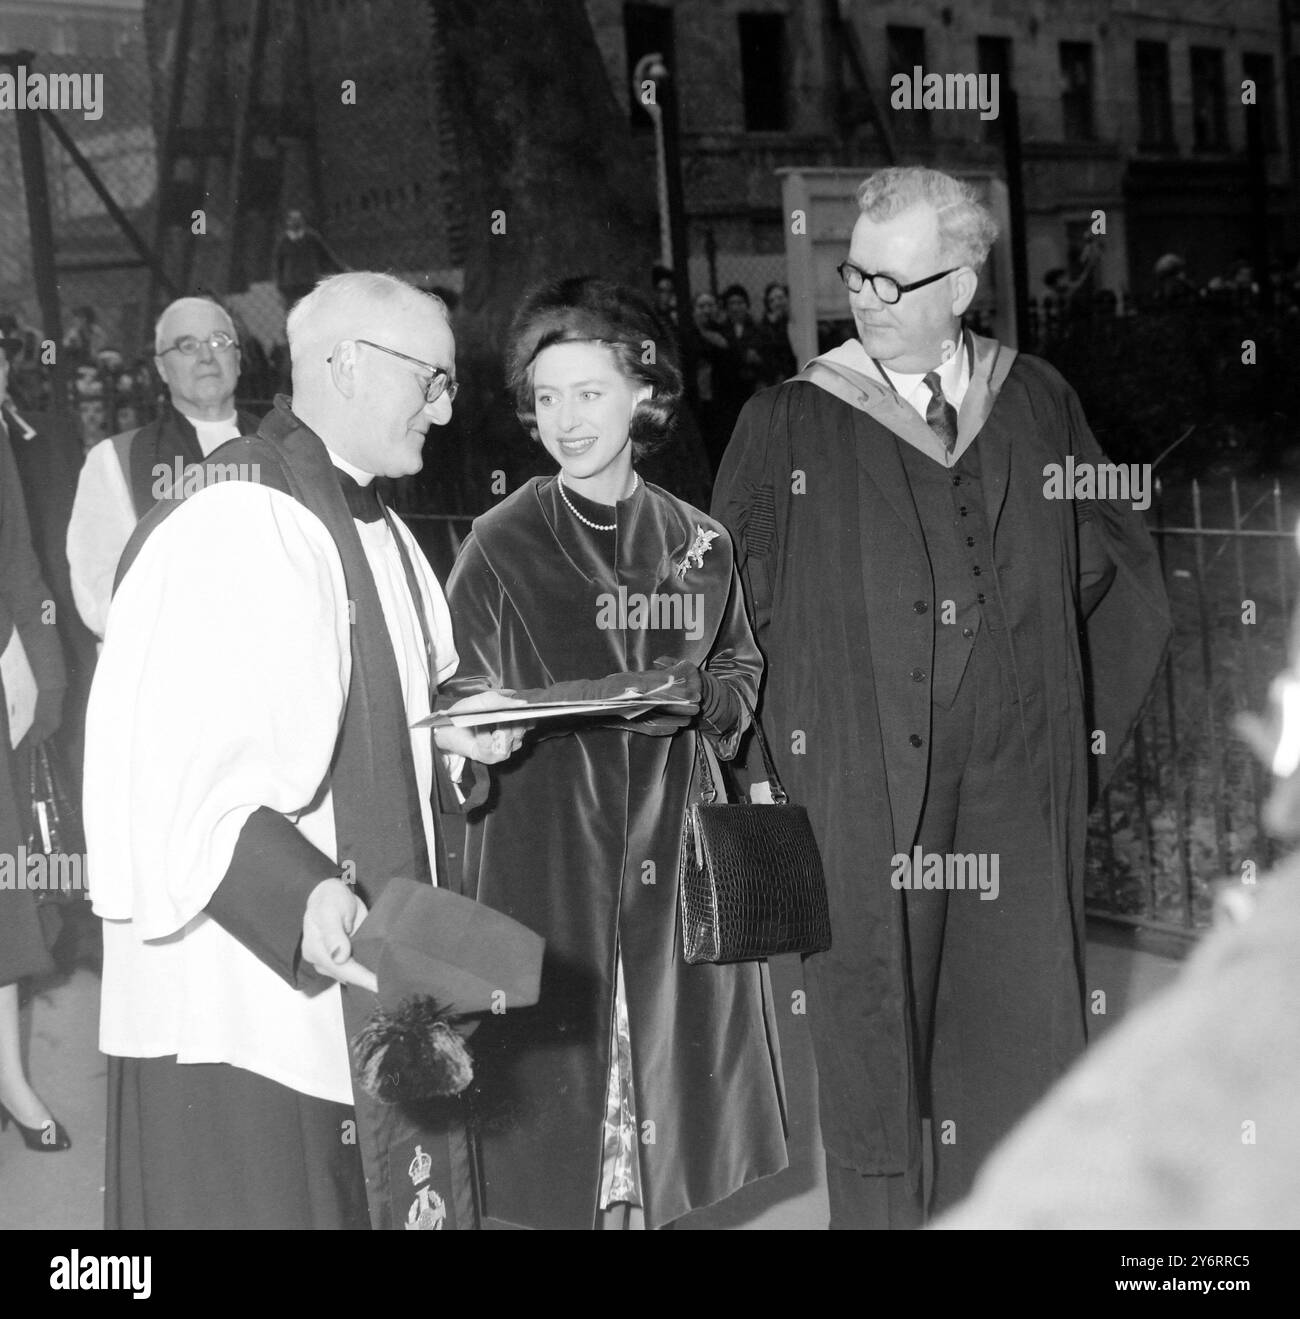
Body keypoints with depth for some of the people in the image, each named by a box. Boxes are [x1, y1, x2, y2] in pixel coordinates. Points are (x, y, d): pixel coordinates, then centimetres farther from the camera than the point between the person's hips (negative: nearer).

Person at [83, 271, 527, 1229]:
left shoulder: (374, 532, 14)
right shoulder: (228, 528, -17)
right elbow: (157, 759, -25)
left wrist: (447, 734, 6)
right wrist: (289, 892, -35)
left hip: (356, 974, 9)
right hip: (238, 1003, -9)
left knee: (375, 1200, 13)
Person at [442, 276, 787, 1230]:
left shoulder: (697, 543, 5)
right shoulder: (500, 547, -3)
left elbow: (742, 672, 13)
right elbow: (461, 703, -2)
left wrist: (695, 699, -8)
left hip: (668, 845, 3)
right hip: (542, 854, -2)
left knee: (664, 1061, 7)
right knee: (554, 1078, -2)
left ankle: (644, 1199, 22)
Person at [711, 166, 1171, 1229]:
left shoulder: (1037, 404, 7)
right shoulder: (788, 425, -1)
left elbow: (1119, 567, 15)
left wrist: (1093, 712, 9)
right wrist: (788, 728, -4)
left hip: (1017, 782, 2)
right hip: (861, 782, -2)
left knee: (1021, 1024, 5)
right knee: (871, 1027, 3)